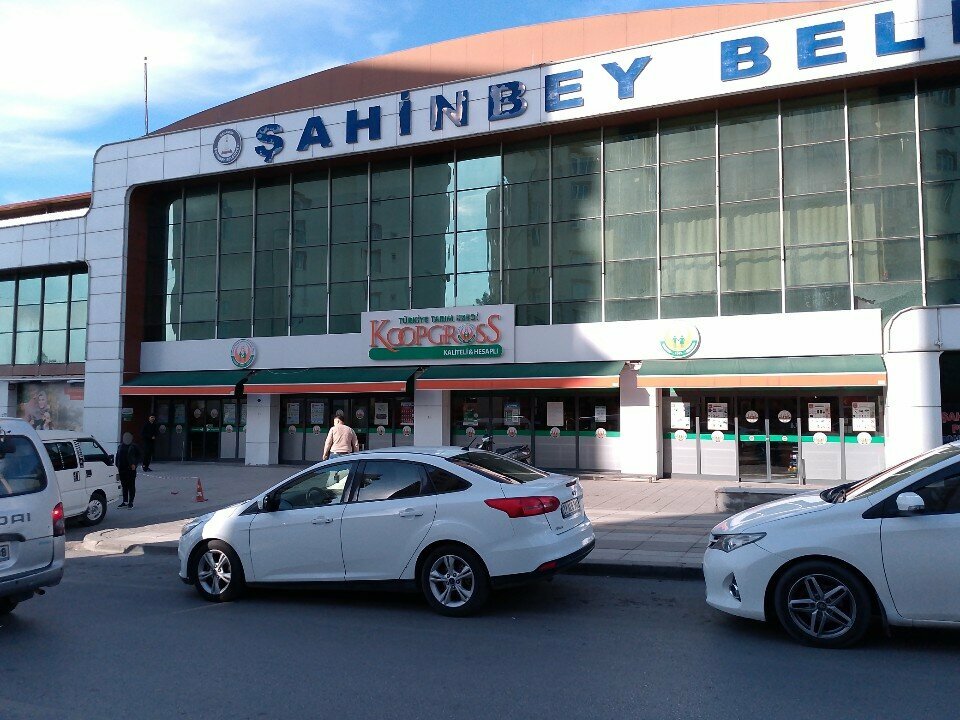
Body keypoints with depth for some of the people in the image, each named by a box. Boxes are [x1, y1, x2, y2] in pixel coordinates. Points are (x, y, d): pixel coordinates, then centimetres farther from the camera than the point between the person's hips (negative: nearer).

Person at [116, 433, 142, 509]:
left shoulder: (134, 447, 0)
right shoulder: (120, 447, 13)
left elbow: (138, 457, 0)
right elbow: (117, 457, 17)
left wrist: (134, 464, -13)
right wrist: (117, 467, 10)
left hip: (131, 469, -4)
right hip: (122, 469, 4)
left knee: (131, 486, -1)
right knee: (124, 486, 9)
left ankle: (131, 502, 4)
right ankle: (125, 501, 16)